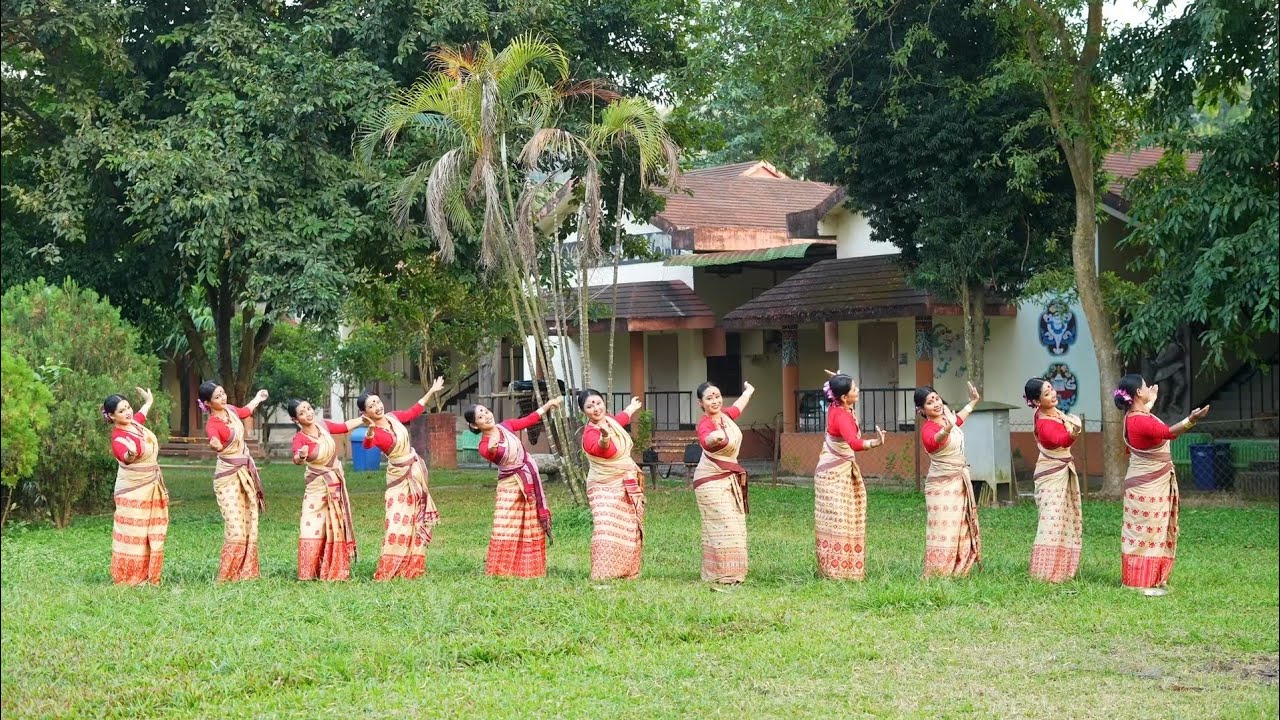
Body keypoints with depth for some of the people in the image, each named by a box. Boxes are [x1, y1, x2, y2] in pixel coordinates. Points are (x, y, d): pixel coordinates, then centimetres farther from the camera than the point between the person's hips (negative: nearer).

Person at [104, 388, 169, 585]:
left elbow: (141, 414, 28)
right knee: (133, 535, -8)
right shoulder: (118, 437, -24)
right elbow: (125, 457, -46)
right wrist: (130, 454, -69)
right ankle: (128, 579, -3)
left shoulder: (134, 423, 2)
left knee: (153, 535, 11)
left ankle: (149, 576, 19)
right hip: (133, 490, -9)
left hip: (152, 487, 9)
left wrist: (148, 401, 46)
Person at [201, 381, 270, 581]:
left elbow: (245, 411, 28)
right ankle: (227, 576, -3)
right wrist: (215, 444, -67)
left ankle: (246, 572, 17)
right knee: (235, 529, -13)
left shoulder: (230, 410, 3)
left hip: (246, 473, 8)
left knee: (250, 525, 10)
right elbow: (216, 442, -44)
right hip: (228, 477, -8)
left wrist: (258, 398, 44)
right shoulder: (212, 424, -21)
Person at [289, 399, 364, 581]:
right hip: (317, 486, -5)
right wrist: (301, 456, -65)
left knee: (336, 528, 10)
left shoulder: (324, 425, -7)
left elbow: (345, 427, 13)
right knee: (312, 529, -12)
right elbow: (296, 459, -42)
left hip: (337, 483, 5)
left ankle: (335, 571, 19)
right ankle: (308, 574, -6)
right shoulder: (299, 438, -22)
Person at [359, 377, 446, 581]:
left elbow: (414, 410, 17)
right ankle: (388, 571, -10)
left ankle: (411, 567, 22)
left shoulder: (393, 417, -2)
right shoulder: (374, 432, -21)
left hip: (417, 470, 7)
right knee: (398, 521, -13)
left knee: (417, 520, 12)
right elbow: (367, 445, -45)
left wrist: (432, 391, 24)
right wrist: (371, 429, -66)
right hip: (399, 476, -7)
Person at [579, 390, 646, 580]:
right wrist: (604, 437, -71)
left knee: (630, 532, 11)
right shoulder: (590, 434, -24)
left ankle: (628, 573, 20)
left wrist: (631, 408, 48)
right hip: (605, 488, -8)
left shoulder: (609, 420, 0)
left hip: (629, 487, 8)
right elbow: (601, 449, -47)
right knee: (607, 531, -21)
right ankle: (602, 576, -22)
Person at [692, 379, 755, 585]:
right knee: (722, 528, -11)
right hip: (711, 481, -8)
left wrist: (748, 391, 45)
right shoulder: (705, 424, -23)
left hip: (731, 479, 8)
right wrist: (715, 438, -72)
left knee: (735, 527, 10)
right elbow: (706, 440, -48)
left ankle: (732, 573, 17)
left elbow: (738, 406, 25)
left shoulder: (725, 415, 0)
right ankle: (721, 575, -6)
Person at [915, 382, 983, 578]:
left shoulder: (947, 417, 4)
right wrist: (946, 430, -67)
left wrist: (973, 402, 41)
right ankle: (937, 575, -7)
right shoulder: (928, 429, -21)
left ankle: (957, 572, 19)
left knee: (962, 528, 12)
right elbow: (933, 442, -46)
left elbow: (958, 419, 30)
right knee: (944, 531, -11)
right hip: (942, 484, -9)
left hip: (960, 482, 9)